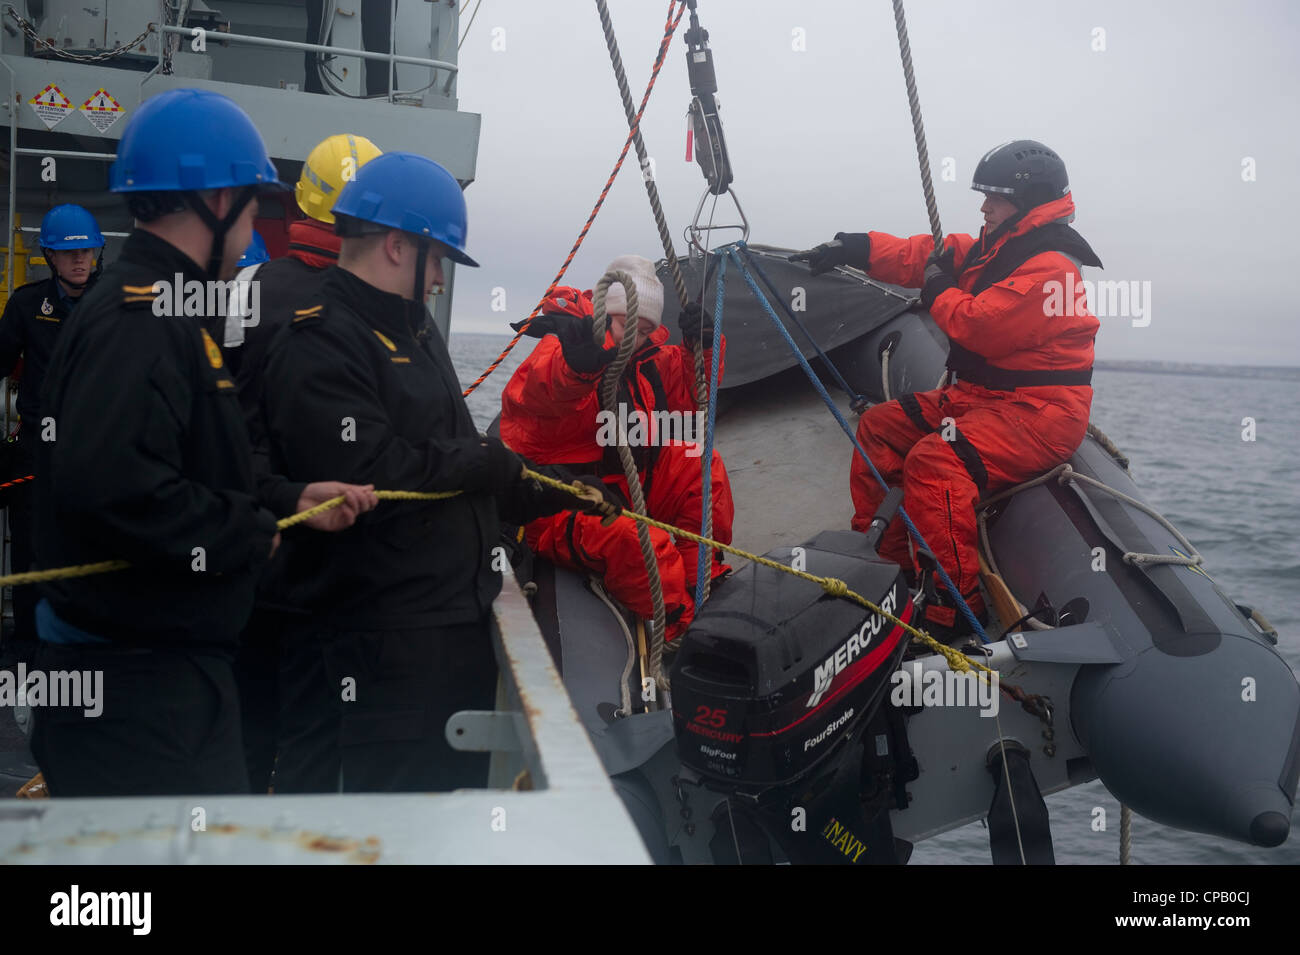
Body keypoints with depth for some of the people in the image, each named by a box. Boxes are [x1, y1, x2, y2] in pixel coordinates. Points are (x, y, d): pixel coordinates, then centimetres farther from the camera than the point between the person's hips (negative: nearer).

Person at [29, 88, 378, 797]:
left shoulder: (156, 309, 14)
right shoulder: (139, 317, -20)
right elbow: (110, 485, -34)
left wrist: (289, 500, 10)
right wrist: (251, 533, -20)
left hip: (180, 671, 11)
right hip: (133, 686, -11)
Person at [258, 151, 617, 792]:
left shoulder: (411, 332, 18)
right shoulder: (320, 343, -15)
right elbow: (367, 474, -27)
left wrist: (558, 491, 21)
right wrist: (478, 460, -13)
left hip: (457, 626, 10)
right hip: (385, 641, -10)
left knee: (459, 785, 18)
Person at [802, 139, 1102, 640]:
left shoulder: (1051, 266, -18)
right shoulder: (995, 248, 14)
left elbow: (979, 326, -25)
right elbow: (926, 256, 16)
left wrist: (938, 291, -6)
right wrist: (854, 249, 6)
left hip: (1039, 413, -11)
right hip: (979, 397, 11)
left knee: (935, 463, -32)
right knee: (879, 426, 11)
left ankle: (953, 609, -28)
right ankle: (882, 555, 17)